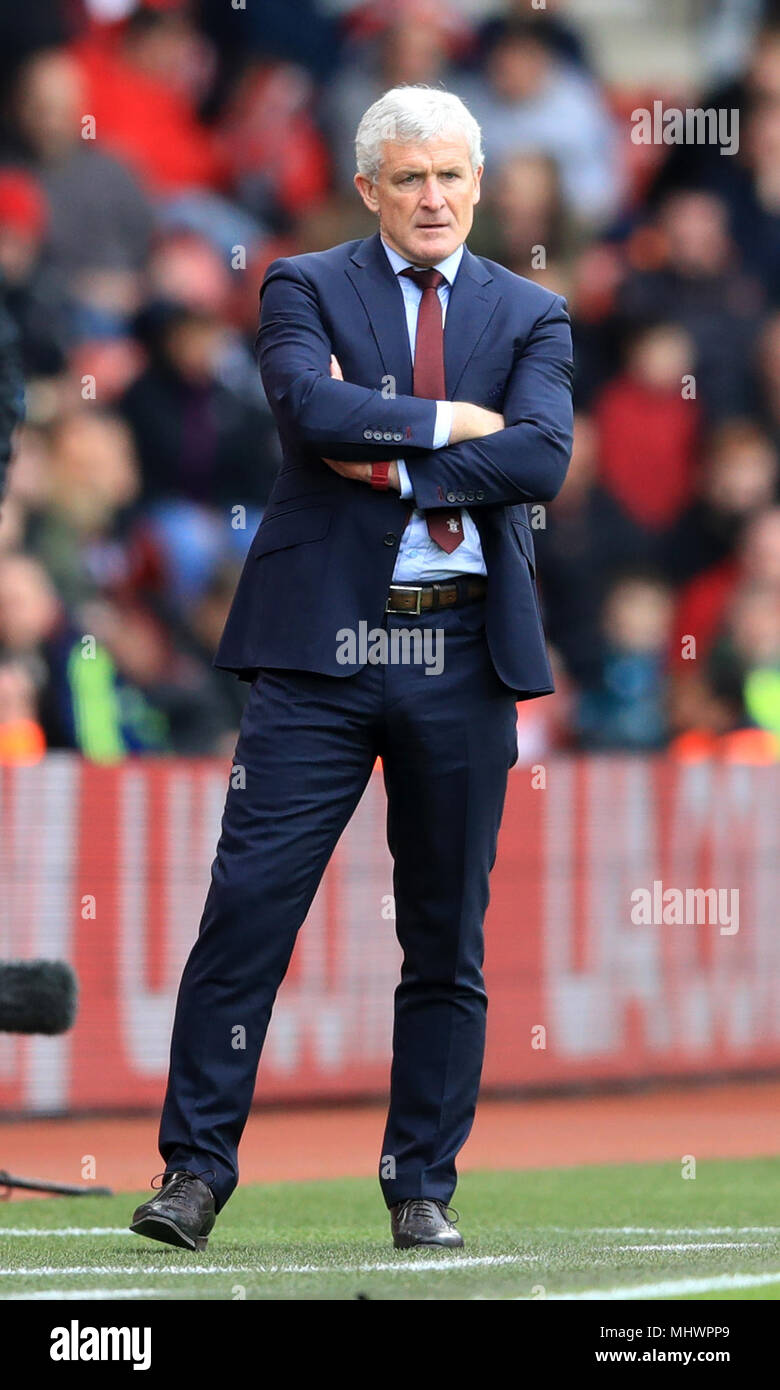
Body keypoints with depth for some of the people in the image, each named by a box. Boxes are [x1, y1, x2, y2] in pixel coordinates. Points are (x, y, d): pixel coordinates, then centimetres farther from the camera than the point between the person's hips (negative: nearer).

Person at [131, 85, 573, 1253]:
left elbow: (542, 458, -7)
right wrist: (450, 421, -9)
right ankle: (196, 1169, -1)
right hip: (321, 645, -2)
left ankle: (424, 1188, 14)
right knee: (248, 904, -7)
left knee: (447, 937, 6)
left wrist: (388, 463, -10)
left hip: (464, 654, 2)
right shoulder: (305, 290, 6)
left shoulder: (531, 316, 11)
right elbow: (312, 410, -14)